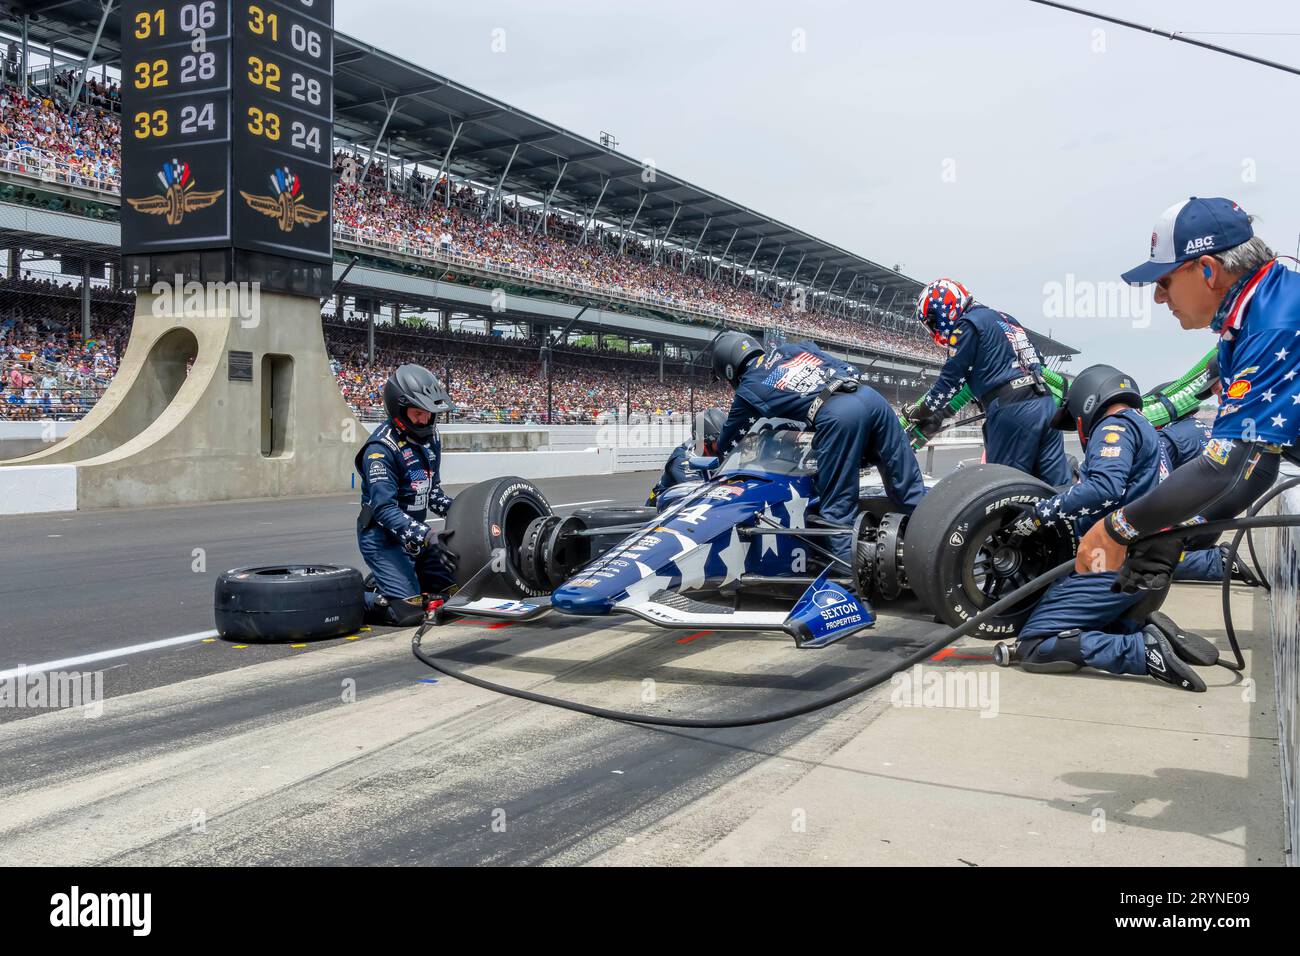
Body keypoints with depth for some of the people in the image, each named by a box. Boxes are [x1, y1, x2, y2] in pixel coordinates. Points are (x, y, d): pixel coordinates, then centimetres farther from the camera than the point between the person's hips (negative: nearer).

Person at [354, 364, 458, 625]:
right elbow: (385, 509, -26)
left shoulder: (430, 437, 5)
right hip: (383, 536, -8)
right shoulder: (381, 449, -21)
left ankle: (382, 584, 21)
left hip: (415, 530, 8)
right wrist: (426, 536, -35)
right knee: (409, 610, -19)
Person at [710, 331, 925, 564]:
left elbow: (726, 447, 29)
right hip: (871, 395, 6)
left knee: (837, 508, 2)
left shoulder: (748, 390, 18)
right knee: (905, 483, 11)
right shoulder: (791, 348, 31)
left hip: (835, 415, -6)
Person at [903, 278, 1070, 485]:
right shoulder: (1004, 319, 27)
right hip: (1046, 405, 8)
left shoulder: (968, 324, 0)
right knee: (1059, 489, 3)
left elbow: (952, 378, 0)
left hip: (1012, 412, -8)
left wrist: (918, 410, 12)